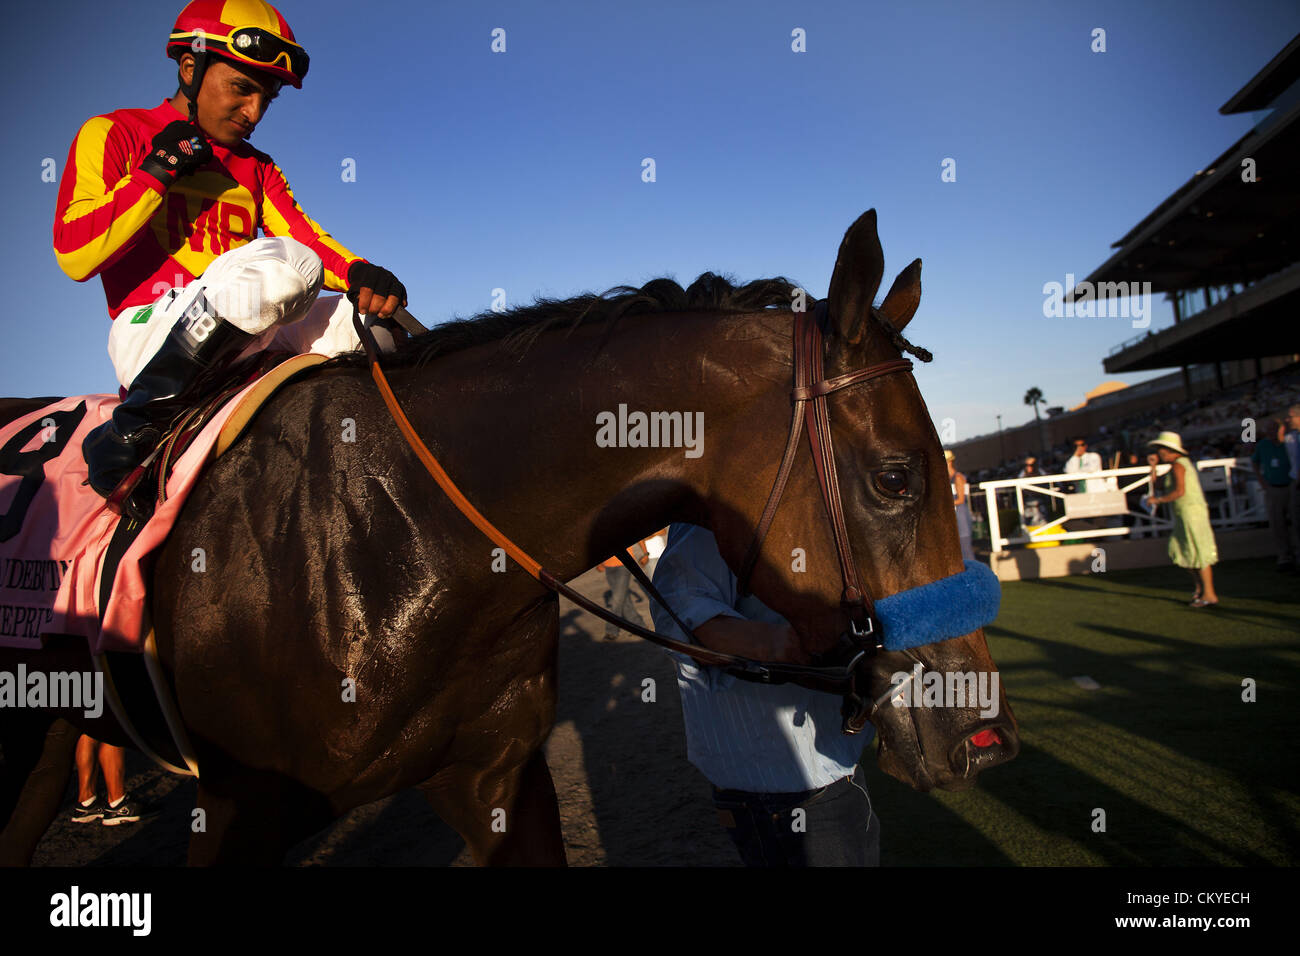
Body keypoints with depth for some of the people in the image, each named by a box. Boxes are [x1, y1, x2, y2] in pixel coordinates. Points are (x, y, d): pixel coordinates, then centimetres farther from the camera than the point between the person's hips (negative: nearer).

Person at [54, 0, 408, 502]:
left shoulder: (257, 169, 23)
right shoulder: (113, 135, 8)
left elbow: (306, 235, 3)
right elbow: (75, 257, -4)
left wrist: (359, 274, -19)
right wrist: (159, 170, -6)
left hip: (245, 343, 5)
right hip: (149, 332, -5)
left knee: (366, 322, -12)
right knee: (286, 264, -31)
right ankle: (134, 426, -22)